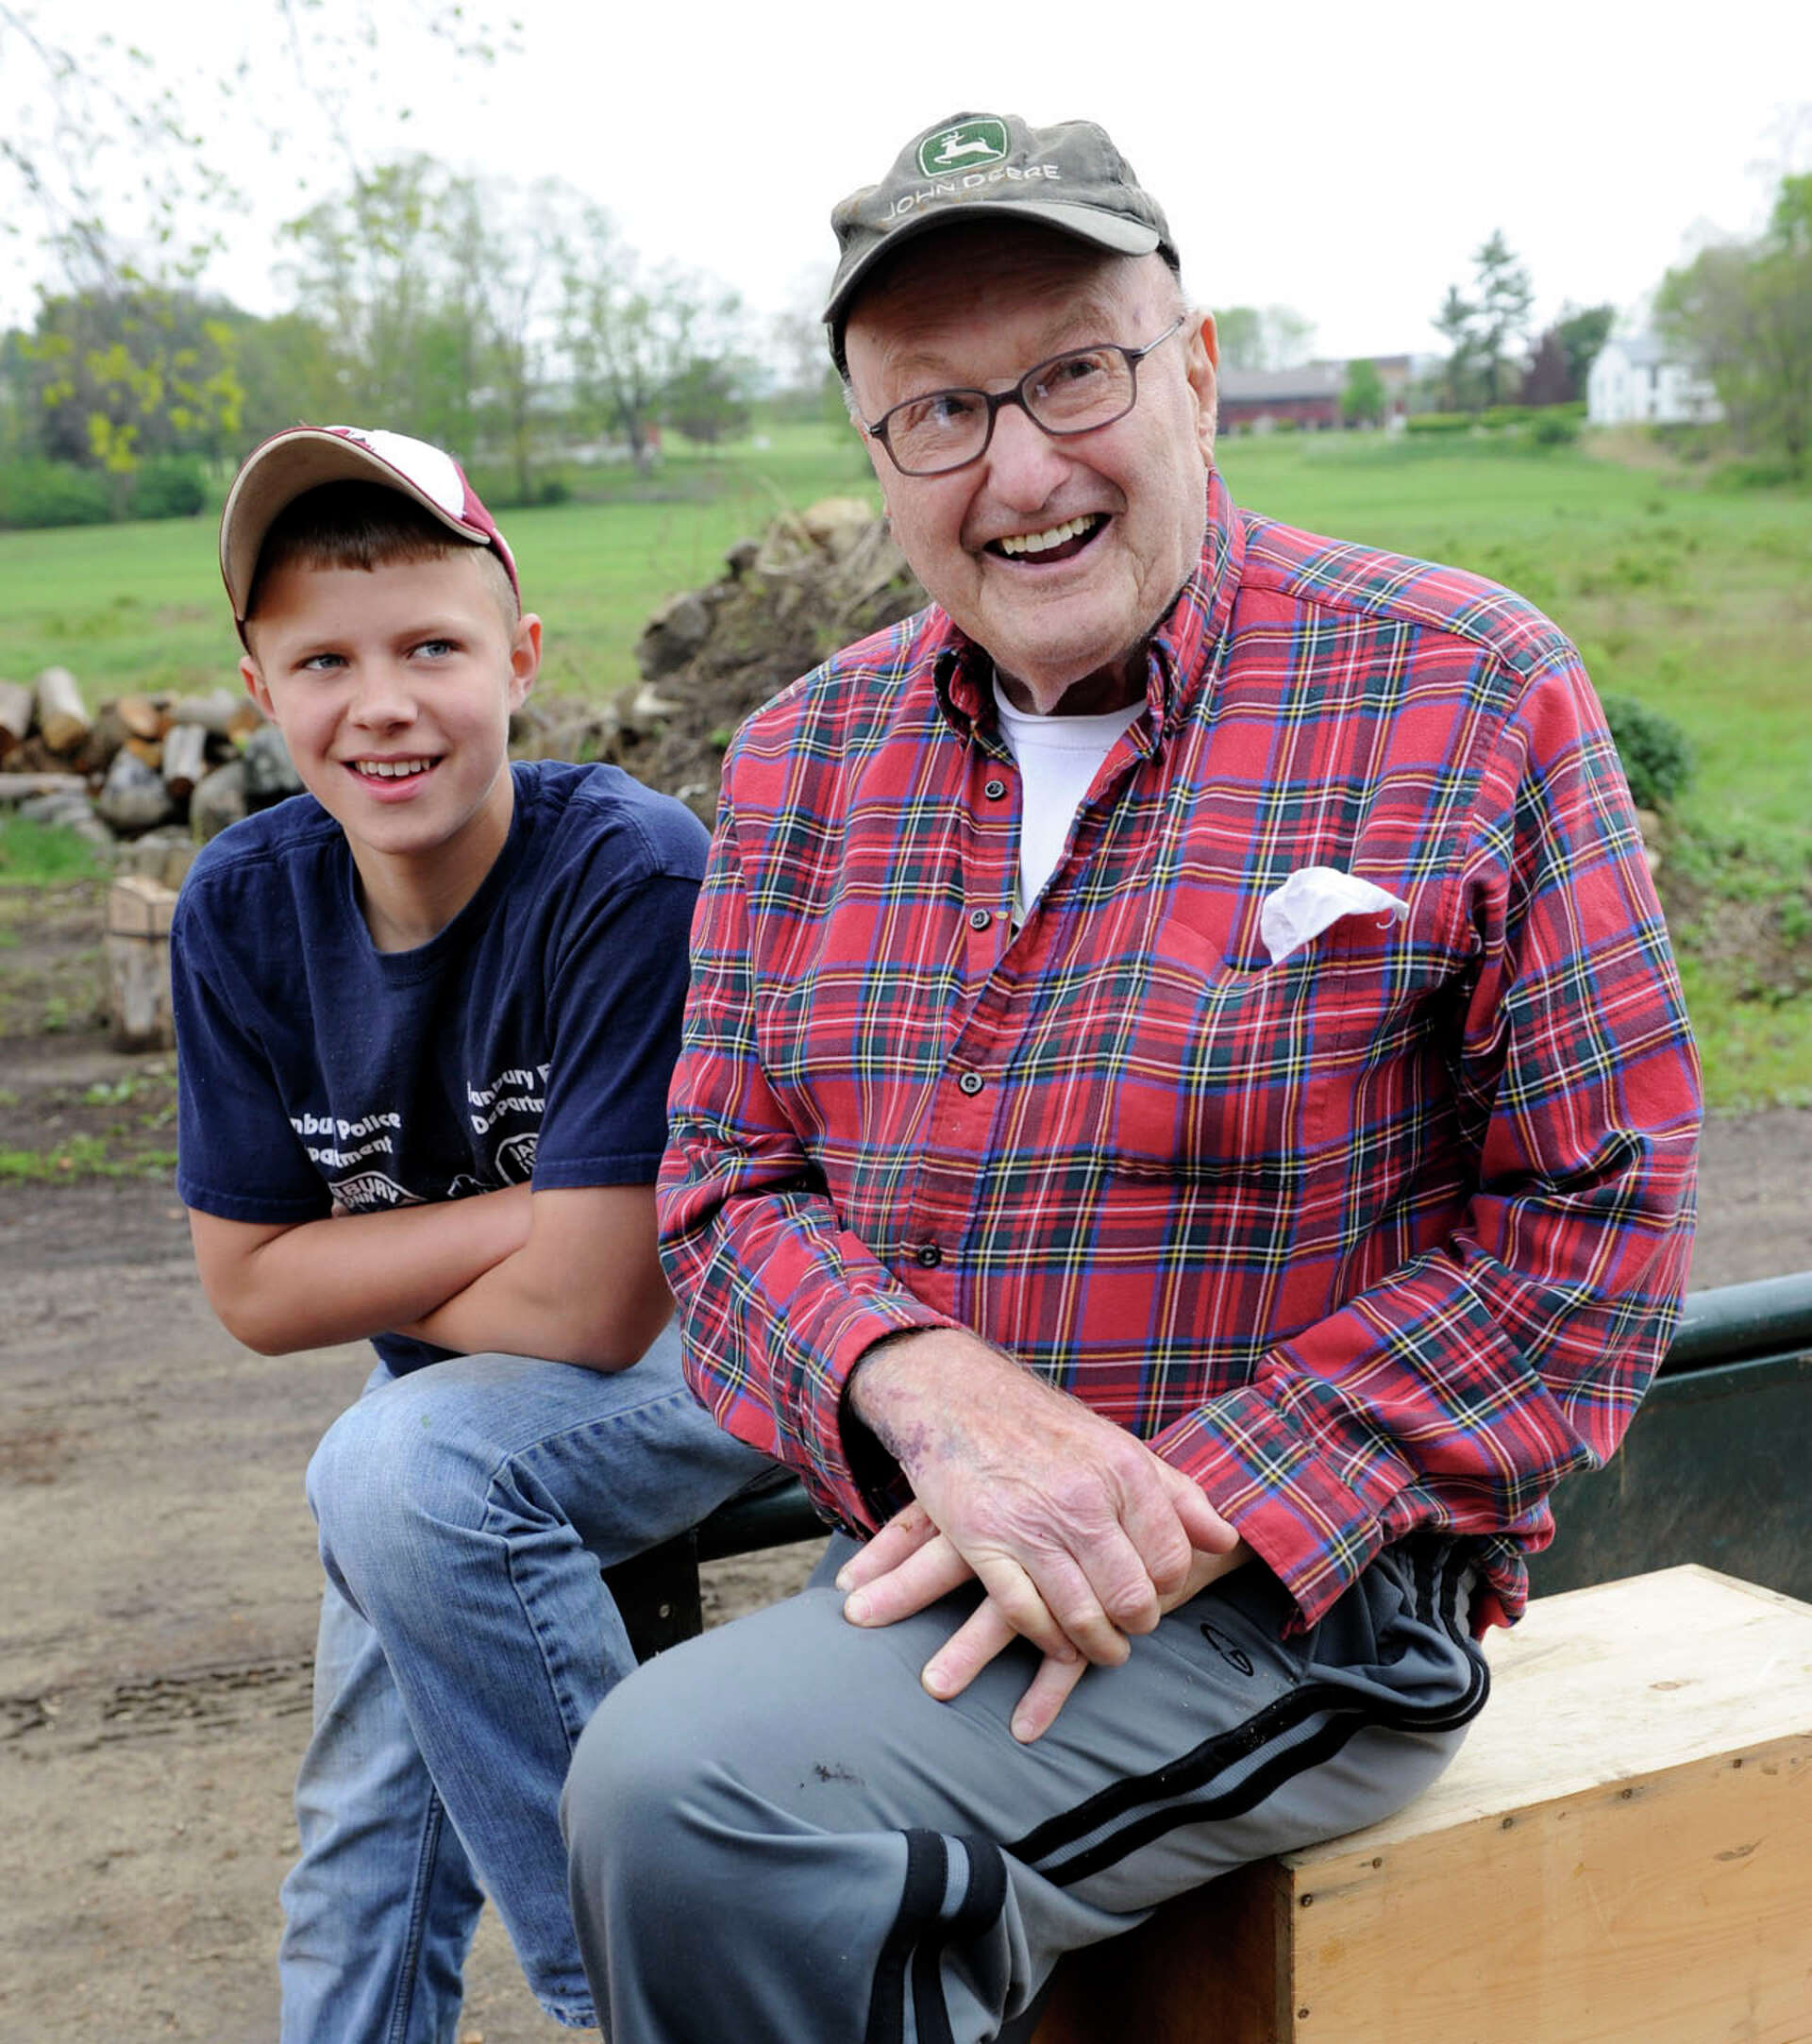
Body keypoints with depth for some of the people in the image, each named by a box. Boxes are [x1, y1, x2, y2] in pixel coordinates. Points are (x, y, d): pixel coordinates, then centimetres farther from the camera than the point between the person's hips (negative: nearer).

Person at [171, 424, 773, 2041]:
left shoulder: (634, 874, -28)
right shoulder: (245, 908, -11)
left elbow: (591, 1305, -30)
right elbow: (254, 1290, -9)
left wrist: (377, 1276, -12)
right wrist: (545, 1209, -18)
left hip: (724, 1350, -6)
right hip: (457, 1410, 6)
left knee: (396, 1471, -31)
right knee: (363, 1871, 8)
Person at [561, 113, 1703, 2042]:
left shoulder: (1469, 695, -8)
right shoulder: (803, 757, 7)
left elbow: (1593, 1229, -9)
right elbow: (726, 1181, 6)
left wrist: (1183, 1510, -16)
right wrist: (921, 1383, -16)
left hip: (1300, 1595, -5)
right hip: (909, 1573, 5)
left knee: (685, 1791, -24)